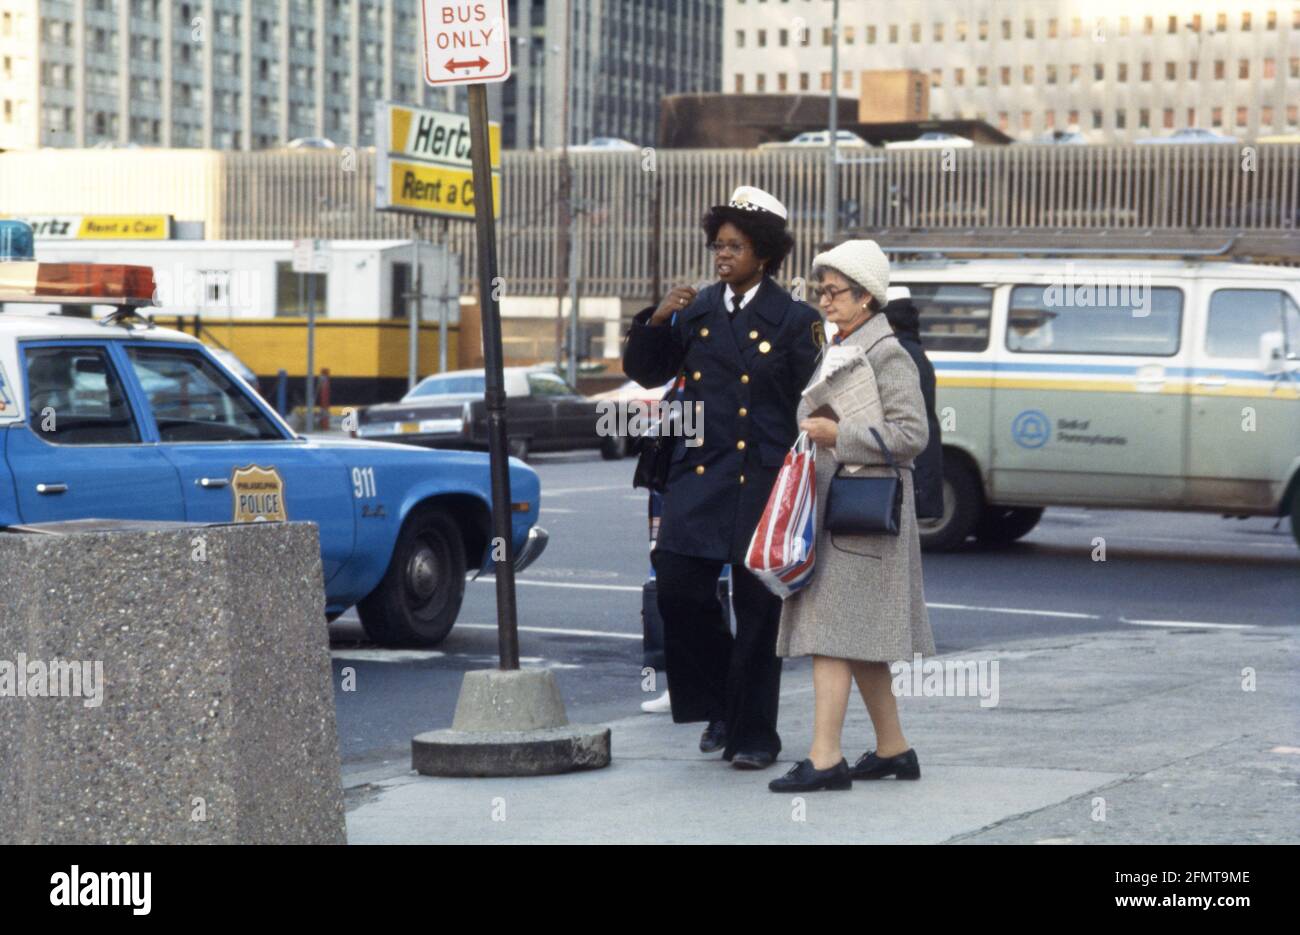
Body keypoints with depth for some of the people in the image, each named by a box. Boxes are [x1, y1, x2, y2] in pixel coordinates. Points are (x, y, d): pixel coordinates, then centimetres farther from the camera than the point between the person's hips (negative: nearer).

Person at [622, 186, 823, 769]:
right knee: (677, 585, -8)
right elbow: (648, 373, 15)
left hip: (762, 481, -4)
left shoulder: (793, 321, -4)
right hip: (700, 473, 4)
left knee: (757, 609, 1)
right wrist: (656, 321, -3)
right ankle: (720, 704, 13)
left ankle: (753, 735, 12)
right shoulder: (698, 311, 9)